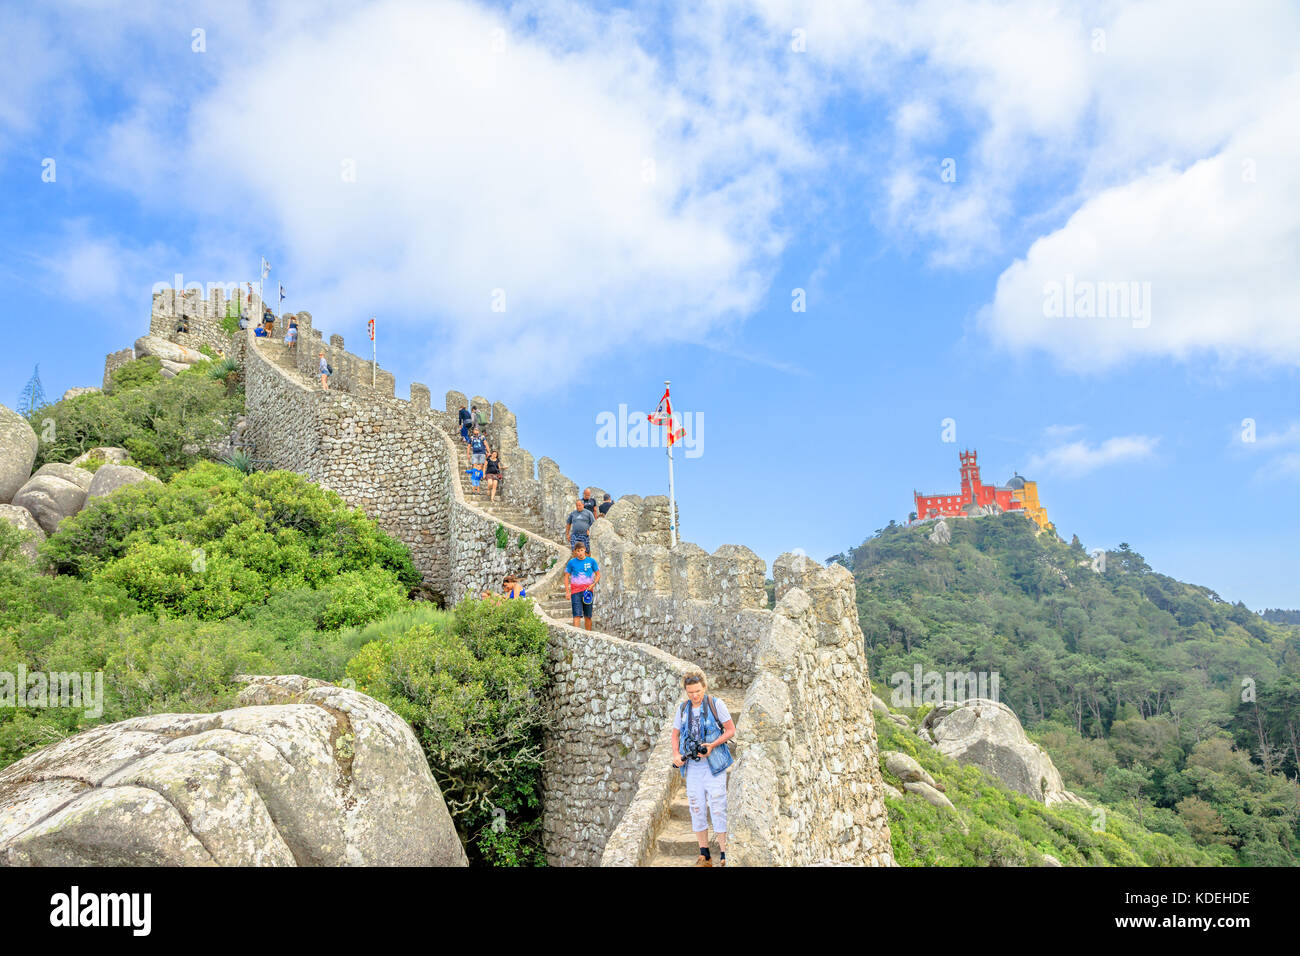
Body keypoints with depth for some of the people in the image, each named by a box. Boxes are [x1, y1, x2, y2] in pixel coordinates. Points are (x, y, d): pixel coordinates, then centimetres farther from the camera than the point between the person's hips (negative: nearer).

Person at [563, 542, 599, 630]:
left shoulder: (591, 561, 2)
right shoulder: (572, 562, 1)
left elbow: (598, 575, 8)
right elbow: (566, 577, 7)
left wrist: (593, 585, -9)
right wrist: (568, 592, -1)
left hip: (588, 591, 1)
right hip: (575, 591, -1)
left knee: (588, 616, 7)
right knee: (577, 615, -11)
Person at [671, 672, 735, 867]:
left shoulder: (716, 704, -4)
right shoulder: (683, 709, 8)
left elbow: (731, 730, -2)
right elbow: (675, 734, 17)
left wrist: (713, 745, -16)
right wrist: (676, 754, 0)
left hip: (714, 764, -4)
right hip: (692, 766, 4)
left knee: (718, 808, -5)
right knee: (696, 809, 6)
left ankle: (724, 855, 2)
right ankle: (704, 855, 16)